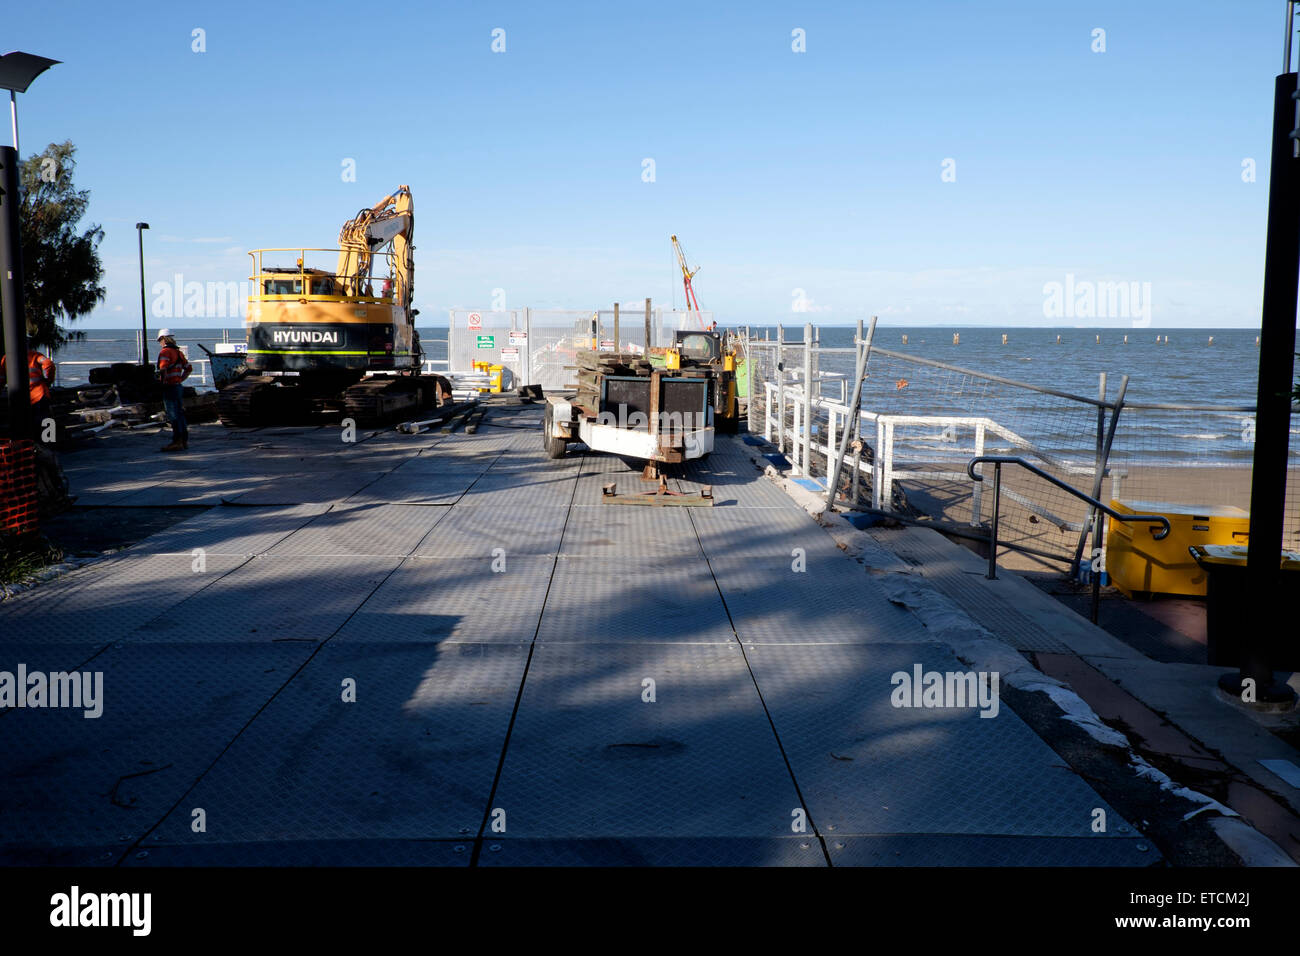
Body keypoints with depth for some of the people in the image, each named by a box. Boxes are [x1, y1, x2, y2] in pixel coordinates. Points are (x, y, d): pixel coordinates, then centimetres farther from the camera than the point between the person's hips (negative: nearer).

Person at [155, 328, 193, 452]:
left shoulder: (165, 352, -11)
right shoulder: (178, 352, 15)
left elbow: (163, 369, -26)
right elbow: (189, 368, 21)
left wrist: (163, 381, -16)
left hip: (169, 387, -8)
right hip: (179, 386, 8)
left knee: (173, 416, -6)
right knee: (180, 414, 14)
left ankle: (177, 442, -6)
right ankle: (184, 440, 18)